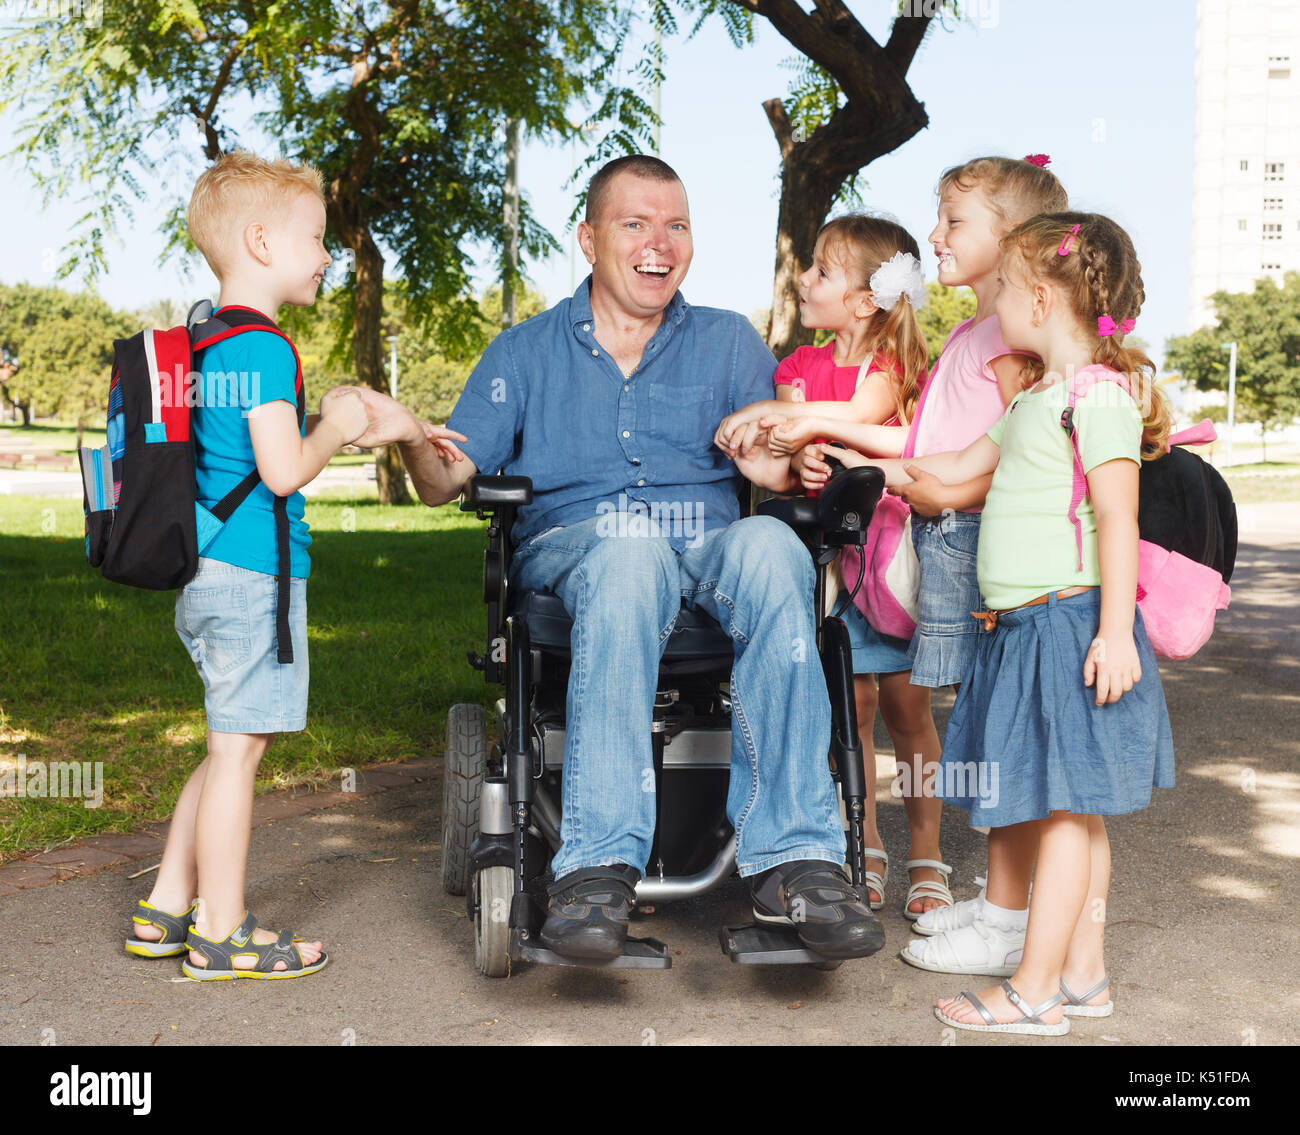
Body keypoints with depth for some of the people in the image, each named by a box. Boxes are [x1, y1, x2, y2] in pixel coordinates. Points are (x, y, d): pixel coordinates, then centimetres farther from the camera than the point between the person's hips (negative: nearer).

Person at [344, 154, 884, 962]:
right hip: (571, 552, -1)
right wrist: (414, 439, -12)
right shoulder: (525, 353, 20)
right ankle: (600, 867, -42)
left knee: (769, 546, -36)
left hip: (708, 546, 1)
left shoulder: (729, 342, 21)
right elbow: (448, 481, 11)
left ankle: (794, 855, -38)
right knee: (631, 556, -39)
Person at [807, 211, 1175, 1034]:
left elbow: (1118, 517, -18)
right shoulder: (1037, 399, 17)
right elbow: (960, 469, 27)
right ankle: (1084, 975, 21)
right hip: (1022, 627, 9)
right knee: (1073, 809, 13)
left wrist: (1114, 630, -22)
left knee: (1065, 804, -3)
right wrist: (868, 467, 28)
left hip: (1071, 621, -9)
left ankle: (1035, 993, 3)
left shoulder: (1099, 393, -12)